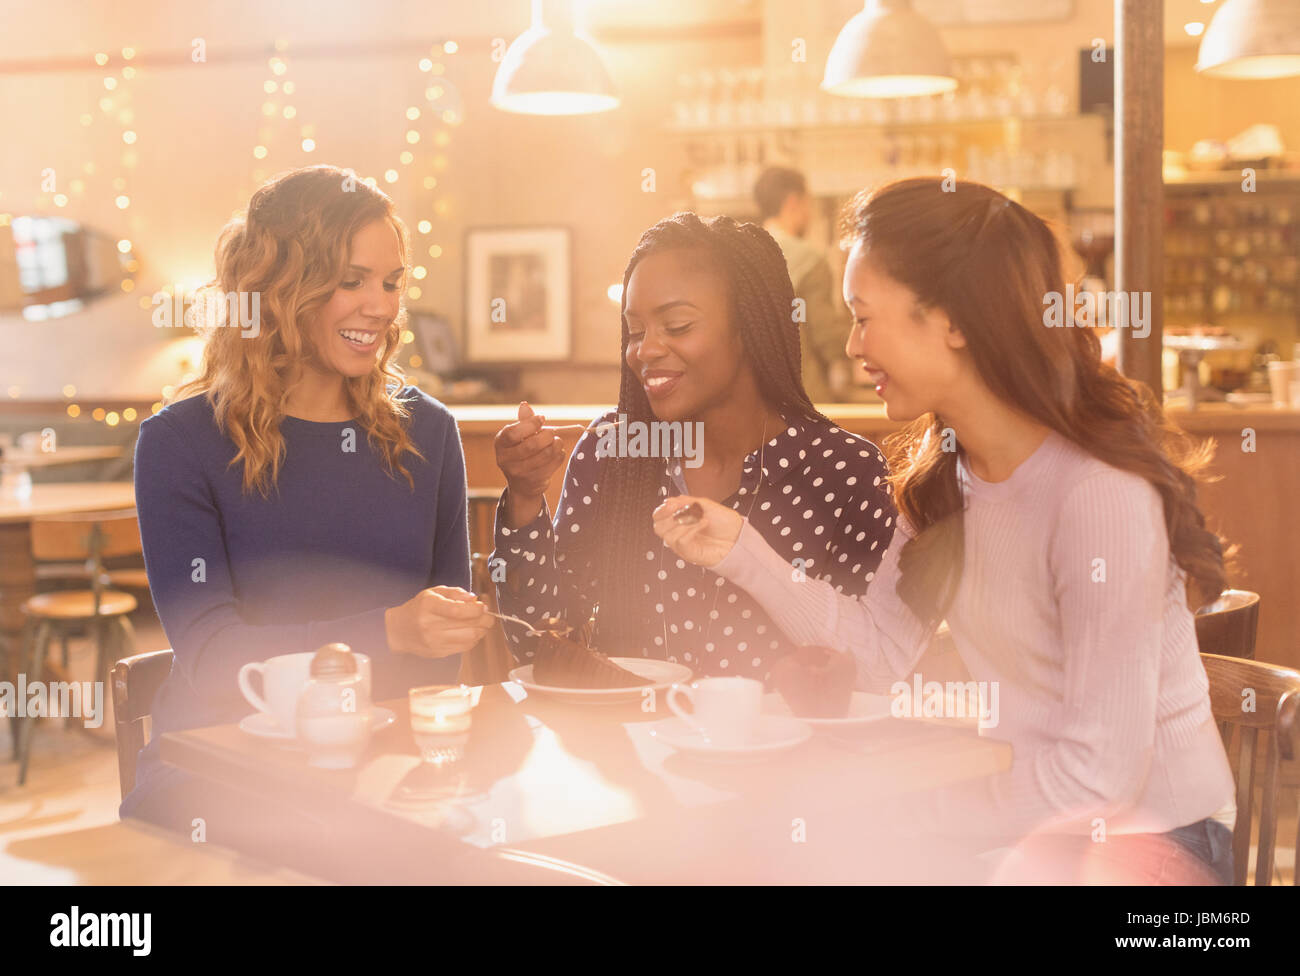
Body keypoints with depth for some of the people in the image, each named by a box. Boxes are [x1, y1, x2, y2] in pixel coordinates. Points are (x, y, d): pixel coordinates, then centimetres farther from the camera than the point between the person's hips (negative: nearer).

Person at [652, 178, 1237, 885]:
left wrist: (903, 816, -21)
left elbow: (1098, 773, -26)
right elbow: (881, 652, 0)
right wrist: (741, 552, -8)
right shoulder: (943, 470, 1)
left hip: (1149, 830, -7)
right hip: (1027, 811, 7)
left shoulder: (1104, 496, -26)